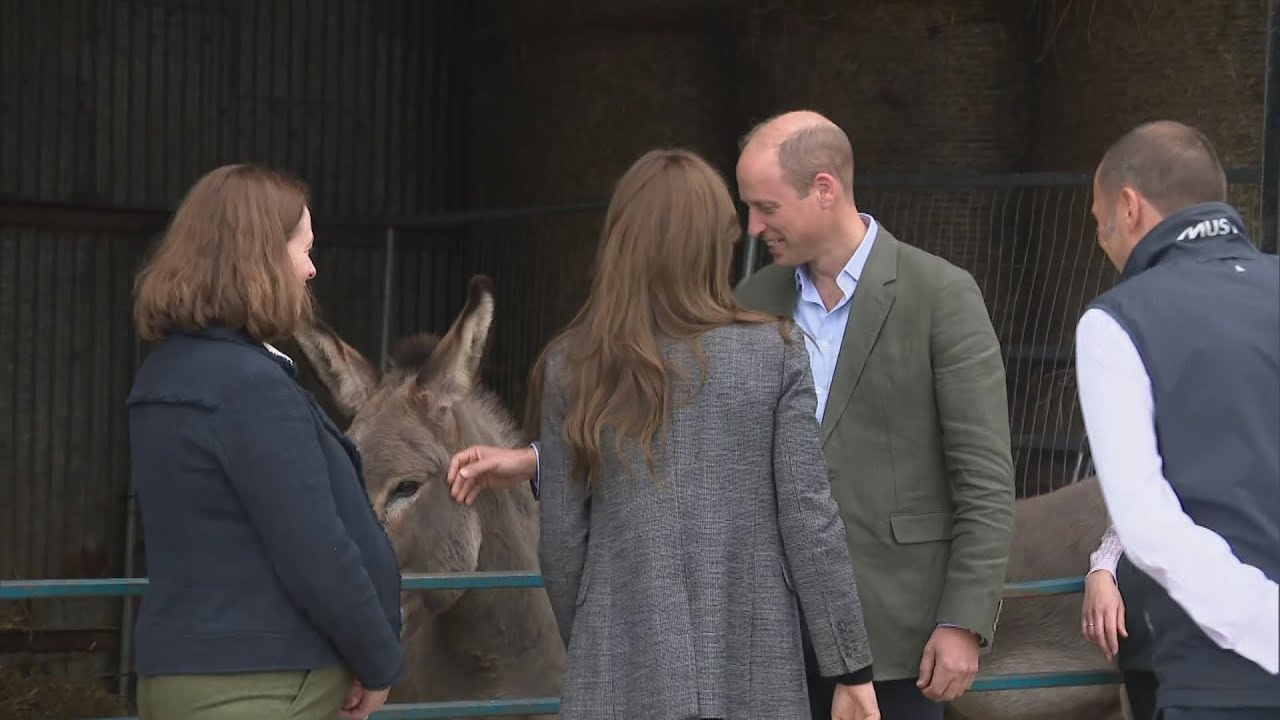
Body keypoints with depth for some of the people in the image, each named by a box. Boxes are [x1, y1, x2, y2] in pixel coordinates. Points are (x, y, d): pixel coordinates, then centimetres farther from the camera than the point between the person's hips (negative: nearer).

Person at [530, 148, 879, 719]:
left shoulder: (572, 371, 0)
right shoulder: (774, 354, -3)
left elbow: (562, 544, 2)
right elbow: (809, 521, -5)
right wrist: (851, 669, 0)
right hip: (751, 673, 0)